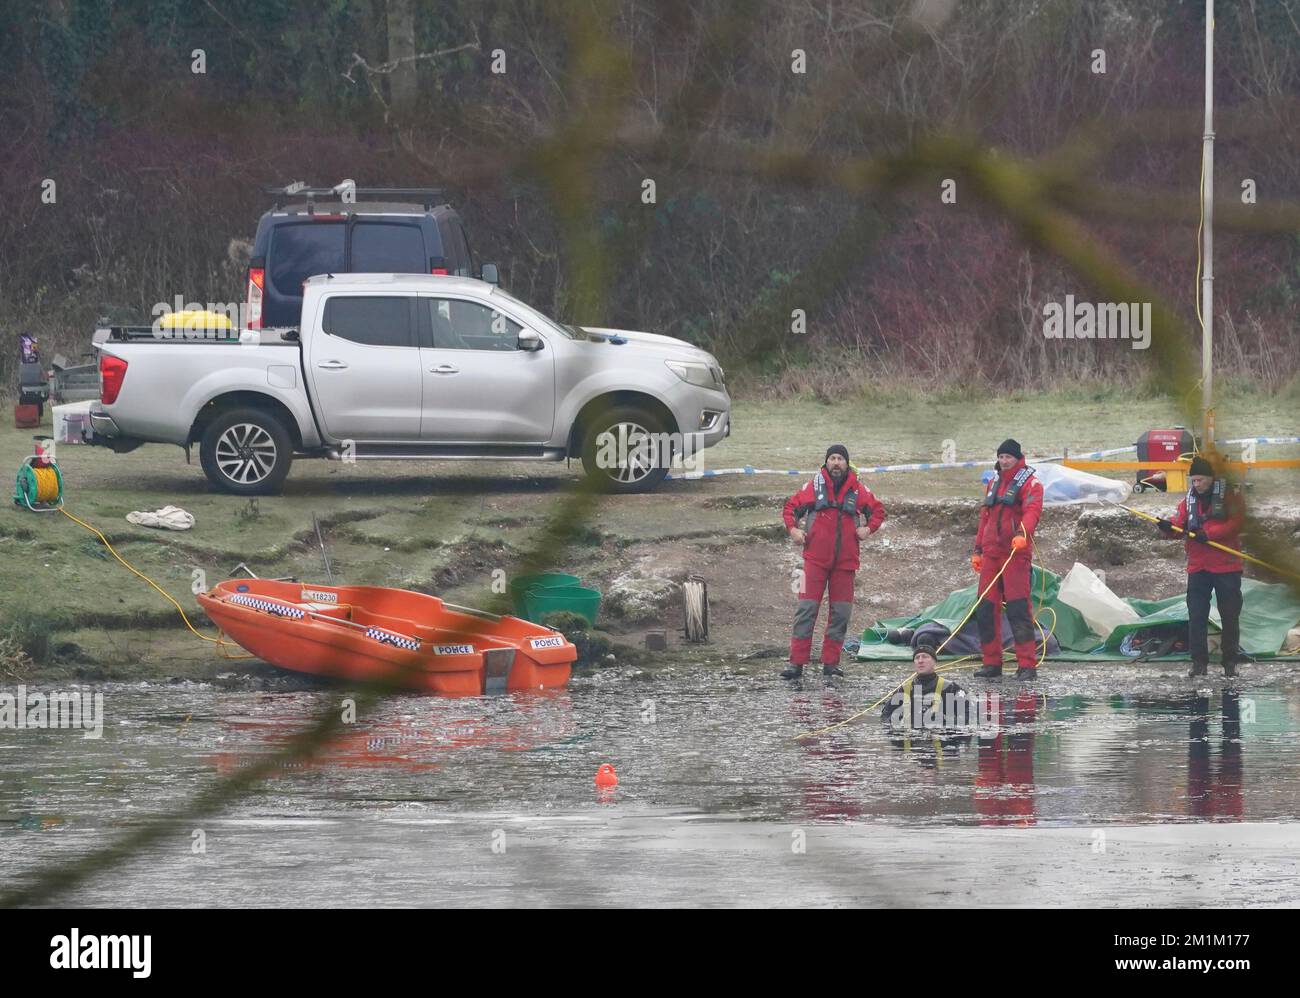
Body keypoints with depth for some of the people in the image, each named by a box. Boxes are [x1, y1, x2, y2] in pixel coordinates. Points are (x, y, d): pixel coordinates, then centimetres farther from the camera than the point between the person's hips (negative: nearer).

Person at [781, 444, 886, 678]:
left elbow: (878, 511, 18)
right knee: (806, 609, -8)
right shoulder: (814, 487, 2)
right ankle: (797, 663, -8)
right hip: (816, 559, -2)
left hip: (845, 561, 2)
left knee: (841, 612, 3)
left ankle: (830, 662, 11)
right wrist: (793, 529, -6)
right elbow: (791, 507, 10)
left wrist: (869, 528, 1)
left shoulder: (858, 490, 6)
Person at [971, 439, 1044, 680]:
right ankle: (992, 662, 11)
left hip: (1017, 553, -7)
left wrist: (1022, 533, -37)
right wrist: (978, 549, 21)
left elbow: (1032, 511, -19)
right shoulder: (993, 483, 20)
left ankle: (1027, 665, -12)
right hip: (991, 553, 7)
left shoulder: (1029, 483, -2)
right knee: (986, 608, 4)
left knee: (1018, 608, -12)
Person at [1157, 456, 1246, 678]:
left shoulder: (1229, 497, -2)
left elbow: (1235, 523, -14)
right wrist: (1168, 528, -19)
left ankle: (1230, 662, 11)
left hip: (1226, 566, -3)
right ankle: (1199, 662, 1)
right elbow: (1179, 528, 3)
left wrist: (1207, 533, -21)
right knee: (1196, 616, -2)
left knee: (1230, 616, 3)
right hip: (1198, 567, 3)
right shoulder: (1189, 501, 10)